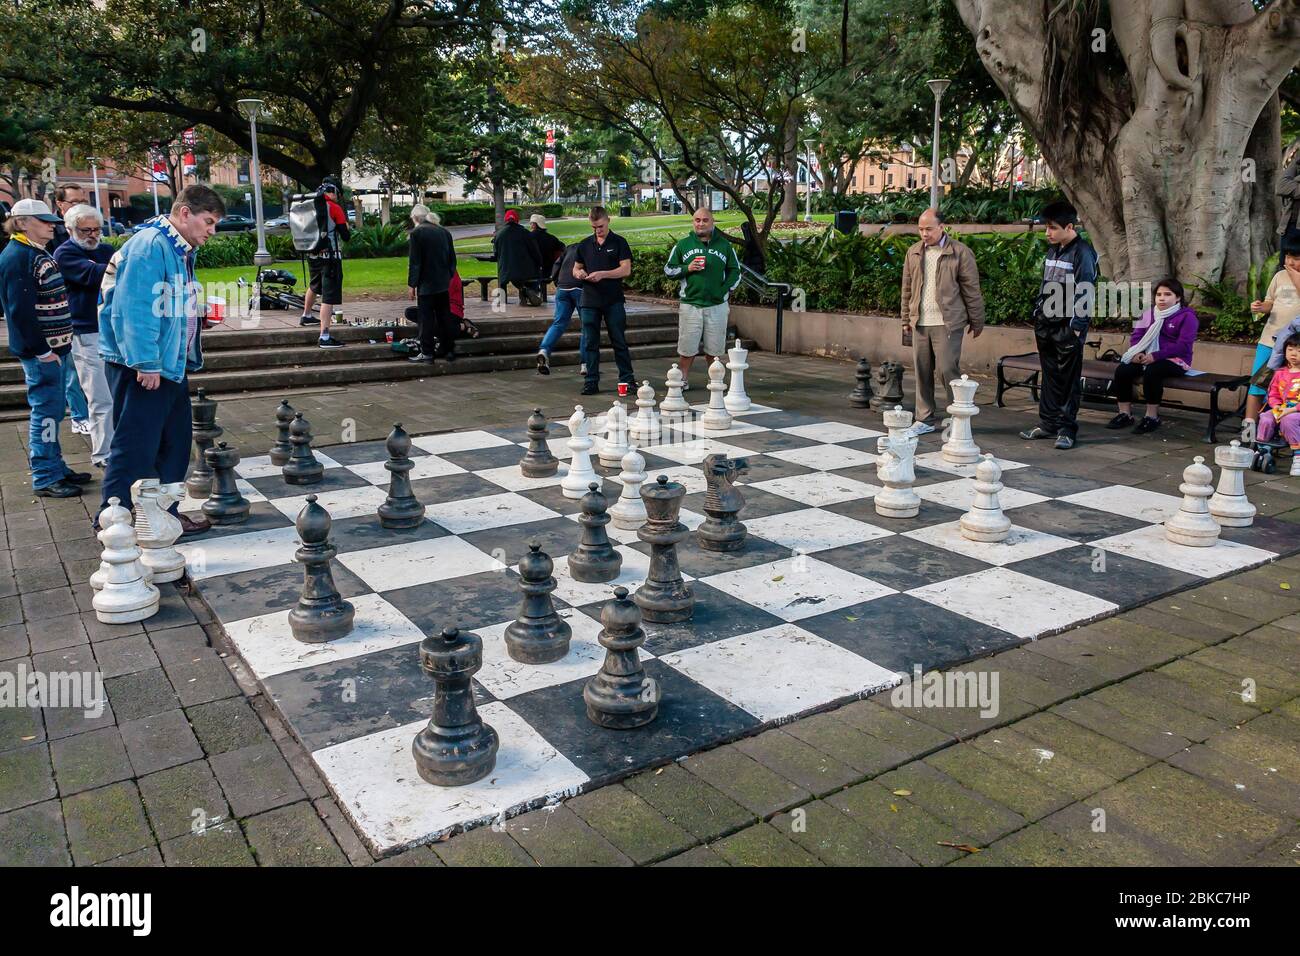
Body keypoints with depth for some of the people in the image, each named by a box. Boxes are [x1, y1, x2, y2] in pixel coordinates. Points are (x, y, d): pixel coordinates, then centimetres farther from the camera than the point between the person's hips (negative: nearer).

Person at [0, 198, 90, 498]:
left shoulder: (40, 253, 16)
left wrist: (64, 343, 17)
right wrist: (42, 351, -20)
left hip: (57, 347, 10)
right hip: (40, 352, -10)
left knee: (52, 412, 15)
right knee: (46, 412, -5)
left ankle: (57, 467, 25)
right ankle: (45, 479, 1)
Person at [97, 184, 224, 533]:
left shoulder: (181, 251, 14)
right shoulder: (150, 246, -17)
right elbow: (133, 310, -23)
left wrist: (186, 359, 19)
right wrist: (146, 364, -24)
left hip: (171, 366, 10)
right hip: (142, 370, -10)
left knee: (174, 445, 15)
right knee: (135, 450, -4)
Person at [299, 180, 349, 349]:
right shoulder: (335, 208, -10)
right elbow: (345, 236, -10)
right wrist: (346, 227, 10)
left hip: (312, 256, 7)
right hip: (330, 257, -7)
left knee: (314, 286, 31)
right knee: (329, 296, -8)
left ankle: (306, 316, 52)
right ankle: (324, 337, -15)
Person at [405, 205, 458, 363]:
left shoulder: (417, 232, -10)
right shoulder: (444, 232, 8)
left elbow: (414, 262, -12)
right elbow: (452, 258, 12)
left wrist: (412, 284, -6)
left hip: (426, 284, -6)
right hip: (444, 284, 6)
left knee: (426, 319, -1)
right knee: (445, 316, 12)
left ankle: (427, 353, 1)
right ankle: (448, 349, 17)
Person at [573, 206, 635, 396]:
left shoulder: (619, 242, 0)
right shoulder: (585, 244, 12)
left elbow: (626, 269, -8)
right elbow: (575, 268, 19)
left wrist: (602, 274, -18)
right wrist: (579, 273, -6)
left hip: (614, 301, -3)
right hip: (589, 301, 3)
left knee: (619, 342, 2)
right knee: (590, 343, 5)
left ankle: (627, 379, 10)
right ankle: (591, 381, 12)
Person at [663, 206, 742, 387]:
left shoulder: (724, 245, 7)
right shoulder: (683, 245, 7)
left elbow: (735, 271, 13)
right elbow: (668, 270, 9)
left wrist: (725, 290, -2)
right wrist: (687, 268, -9)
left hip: (717, 305, 0)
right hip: (689, 304, 0)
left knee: (714, 349, 6)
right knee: (686, 349, 1)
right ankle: (683, 380, 12)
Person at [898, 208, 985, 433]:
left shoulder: (960, 252, -4)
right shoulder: (913, 253, 11)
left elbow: (972, 290, -2)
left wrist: (976, 321, 0)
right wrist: (906, 319, 17)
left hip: (947, 323, -5)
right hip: (920, 323, 5)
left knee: (948, 369, -8)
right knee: (922, 371, 7)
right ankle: (926, 418, 17)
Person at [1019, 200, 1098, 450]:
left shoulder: (1083, 253, -11)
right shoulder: (1053, 250, 13)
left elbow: (1086, 293, -14)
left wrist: (1077, 326, -17)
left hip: (1067, 328, -7)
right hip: (1046, 326, 7)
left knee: (1069, 379, 0)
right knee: (1048, 376, 13)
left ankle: (1067, 429, 5)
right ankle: (1048, 422, 21)